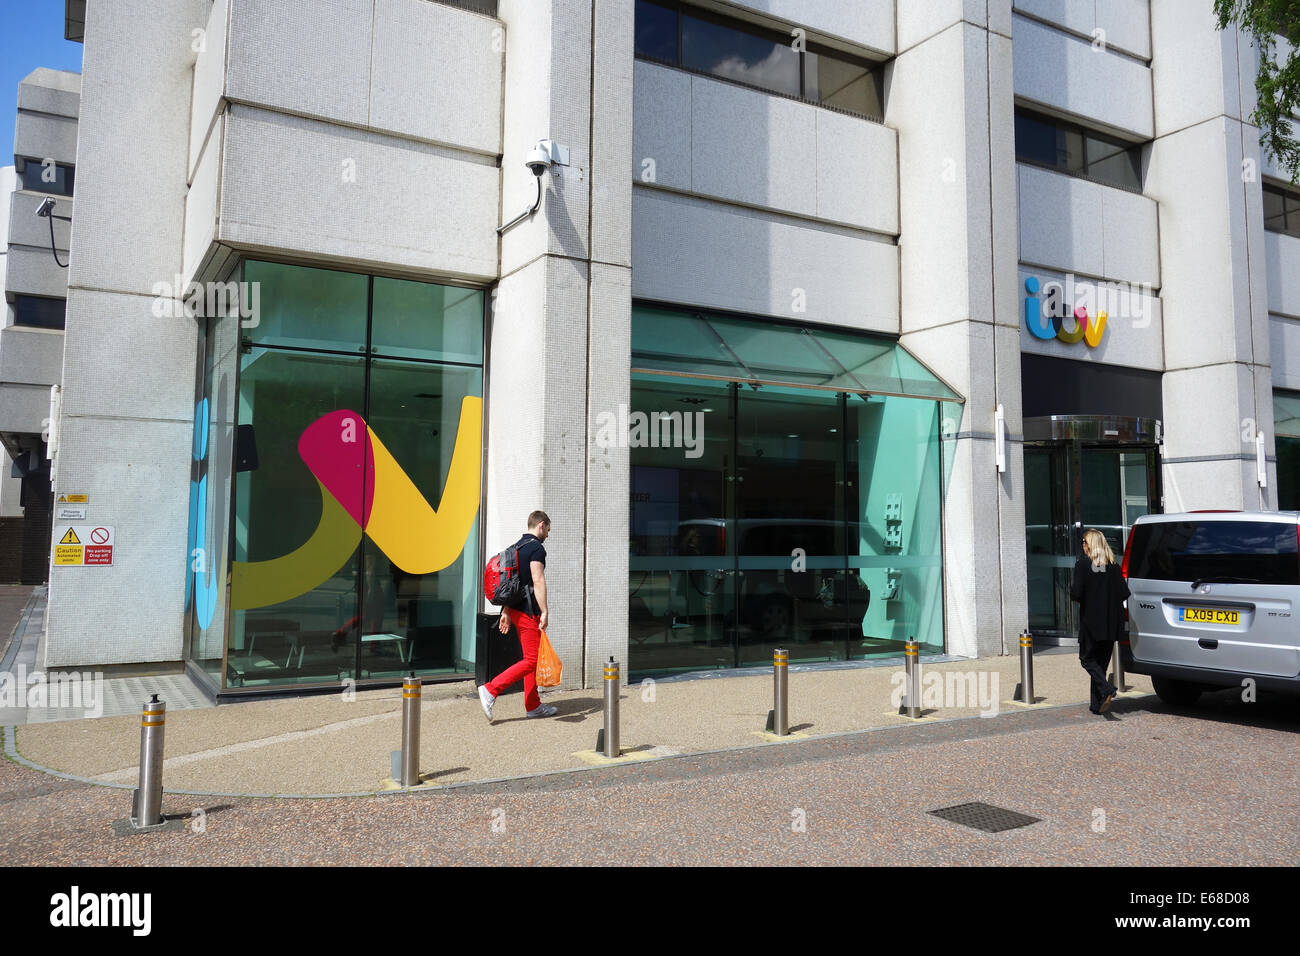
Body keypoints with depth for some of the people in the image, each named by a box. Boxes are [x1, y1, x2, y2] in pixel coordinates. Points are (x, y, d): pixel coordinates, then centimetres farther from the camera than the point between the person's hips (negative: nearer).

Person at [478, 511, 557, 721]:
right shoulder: (536, 547, -12)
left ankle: (533, 705, 18)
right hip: (529, 612, -10)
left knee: (531, 658, 15)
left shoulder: (516, 546, 16)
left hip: (516, 609, 10)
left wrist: (506, 613, 20)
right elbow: (538, 581, -21)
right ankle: (490, 690, -13)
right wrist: (544, 612, -20)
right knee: (531, 661, -7)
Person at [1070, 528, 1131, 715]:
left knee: (1087, 659, 6)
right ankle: (1097, 704, 12)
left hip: (1091, 622, -5)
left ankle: (1107, 689, -17)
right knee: (1101, 661, 12)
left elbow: (1076, 593, -16)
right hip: (1111, 623, 5)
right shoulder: (1113, 565, 4)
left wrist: (1072, 588, 5)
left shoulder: (1082, 564, -10)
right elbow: (1124, 594, 1)